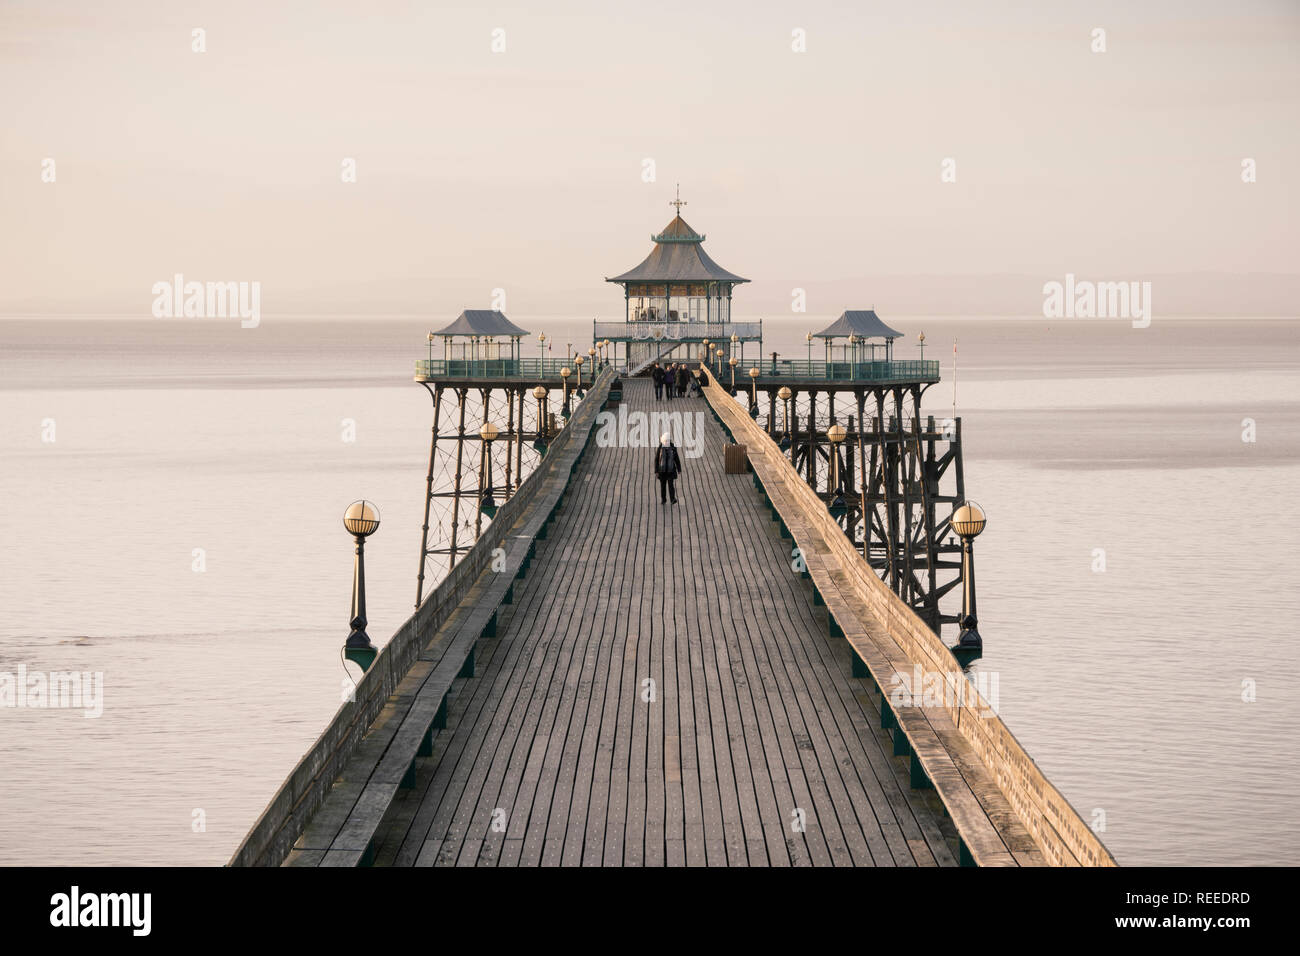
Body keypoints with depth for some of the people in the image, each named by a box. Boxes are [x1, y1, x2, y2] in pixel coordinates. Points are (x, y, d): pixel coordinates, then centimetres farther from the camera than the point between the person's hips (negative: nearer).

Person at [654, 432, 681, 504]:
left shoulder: (673, 448, -8)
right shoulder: (659, 449, -9)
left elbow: (677, 459, 0)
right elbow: (656, 460, -6)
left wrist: (679, 470, 4)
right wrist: (656, 471, -7)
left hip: (670, 470, -1)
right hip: (662, 470, 1)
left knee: (670, 484, -9)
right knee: (662, 485, 11)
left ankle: (673, 499, -9)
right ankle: (663, 499, 27)